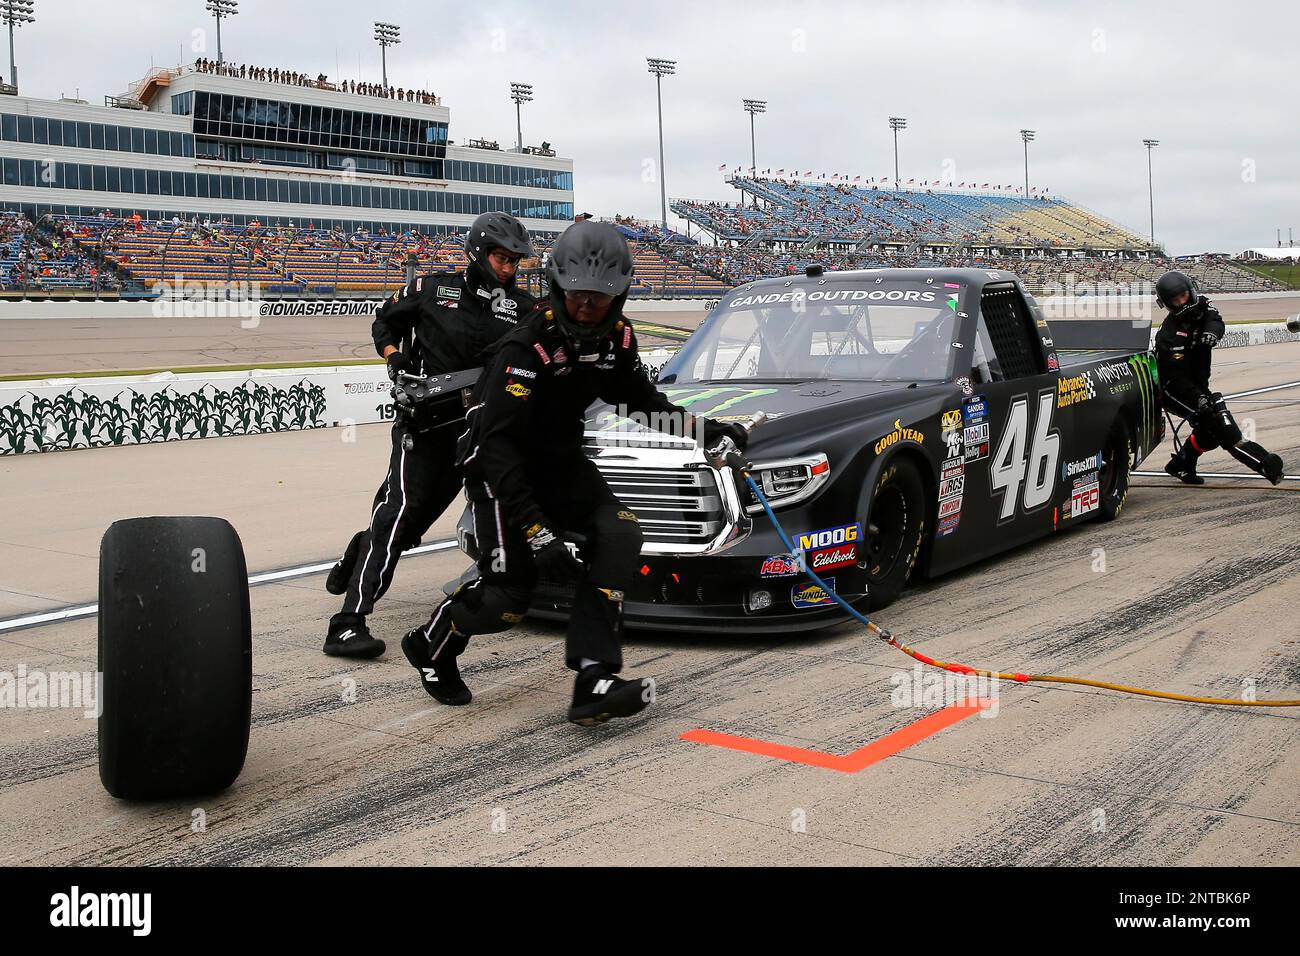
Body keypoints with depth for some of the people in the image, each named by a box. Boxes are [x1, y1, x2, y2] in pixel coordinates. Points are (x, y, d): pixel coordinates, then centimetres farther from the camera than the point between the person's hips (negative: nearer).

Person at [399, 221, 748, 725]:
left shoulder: (616, 336, -4)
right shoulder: (528, 346, -27)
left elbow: (639, 397, 17)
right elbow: (496, 444, -32)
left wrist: (704, 428, 5)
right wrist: (536, 530, -38)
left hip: (562, 461, 7)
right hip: (500, 466, -7)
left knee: (618, 533, -18)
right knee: (508, 592, -12)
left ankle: (593, 682, -21)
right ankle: (430, 645, 20)